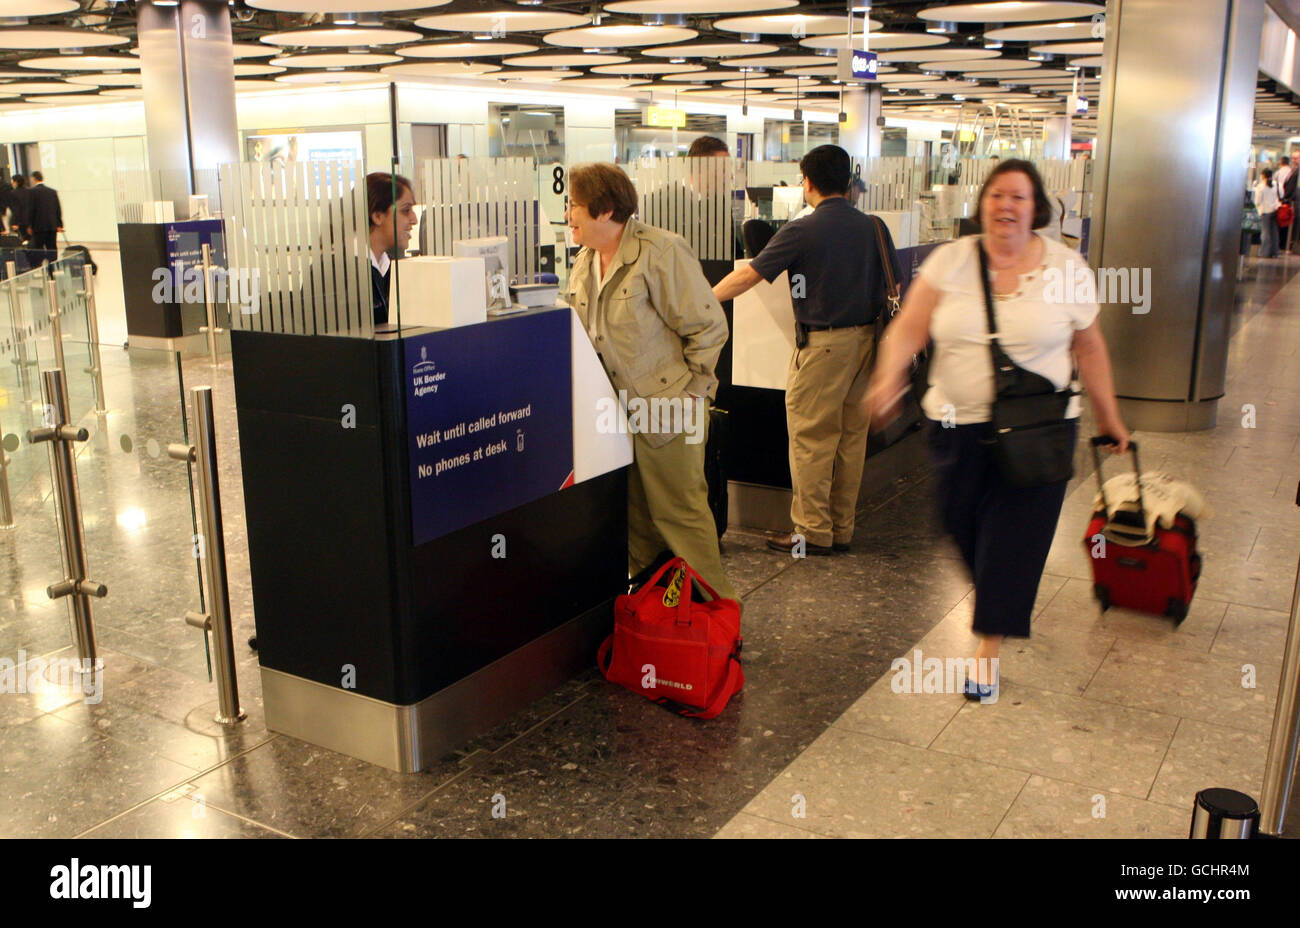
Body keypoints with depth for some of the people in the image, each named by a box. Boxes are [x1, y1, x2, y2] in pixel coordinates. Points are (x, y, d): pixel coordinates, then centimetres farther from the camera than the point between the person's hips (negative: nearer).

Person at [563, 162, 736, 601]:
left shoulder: (660, 252, -14)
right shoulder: (585, 261, 11)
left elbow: (708, 327, -13)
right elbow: (580, 333, 22)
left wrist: (688, 393, -13)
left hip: (666, 408, -8)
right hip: (615, 410, 8)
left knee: (680, 510, -1)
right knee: (635, 515, 15)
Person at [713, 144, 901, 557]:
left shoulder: (802, 231, -10)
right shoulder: (874, 228, 6)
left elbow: (747, 276, -7)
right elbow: (894, 287, 10)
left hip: (823, 342, -6)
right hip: (865, 338, 6)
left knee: (811, 437, 1)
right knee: (852, 435, 11)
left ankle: (813, 532, 6)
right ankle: (841, 529, 20)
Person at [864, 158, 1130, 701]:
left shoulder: (1066, 267, 1)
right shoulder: (949, 261, -1)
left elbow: (1088, 348, 9)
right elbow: (909, 328, -9)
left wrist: (1108, 417, 13)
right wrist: (889, 375, -28)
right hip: (958, 426, 1)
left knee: (1015, 535, -3)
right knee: (962, 524, 11)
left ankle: (989, 646, 9)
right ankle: (1001, 602, 42)